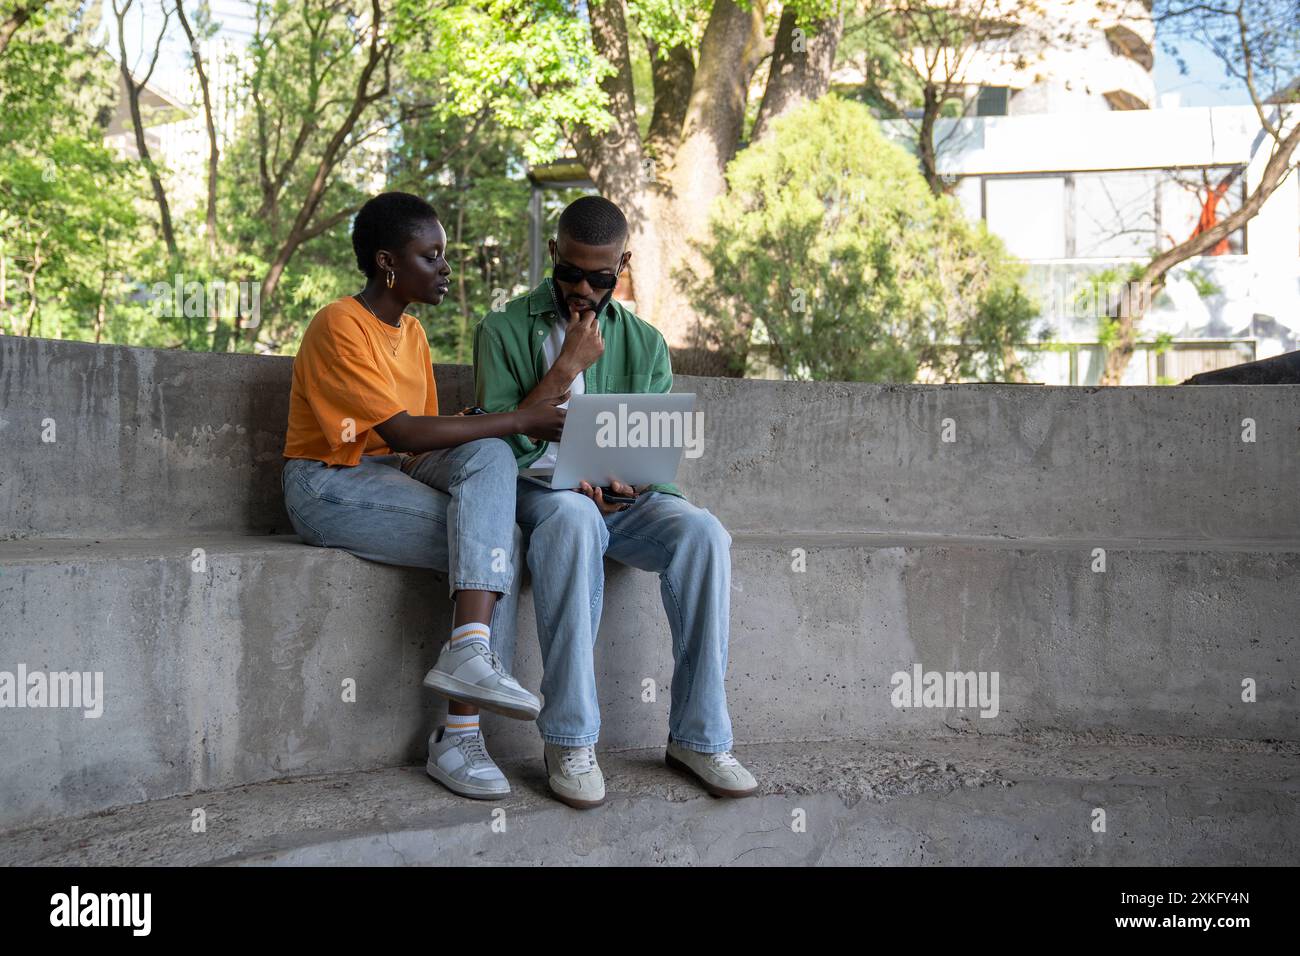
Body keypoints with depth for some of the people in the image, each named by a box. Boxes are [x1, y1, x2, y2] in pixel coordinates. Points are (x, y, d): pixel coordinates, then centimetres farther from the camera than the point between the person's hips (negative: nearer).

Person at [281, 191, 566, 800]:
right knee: (500, 542, -22)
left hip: (395, 475, 7)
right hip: (329, 486, -7)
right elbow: (403, 433, -22)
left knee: (490, 457, -24)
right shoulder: (340, 327, -12)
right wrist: (522, 420, -21)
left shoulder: (411, 332, 15)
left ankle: (468, 655, -32)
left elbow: (422, 442, 12)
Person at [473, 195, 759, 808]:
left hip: (625, 499, 3)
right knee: (573, 518, -39)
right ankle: (570, 740, -34)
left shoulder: (644, 343, 13)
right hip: (539, 490, -3)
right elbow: (499, 439, -5)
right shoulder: (504, 331, 4)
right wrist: (566, 369, -12)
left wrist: (625, 483, -15)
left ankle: (698, 735, -21)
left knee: (703, 533, -28)